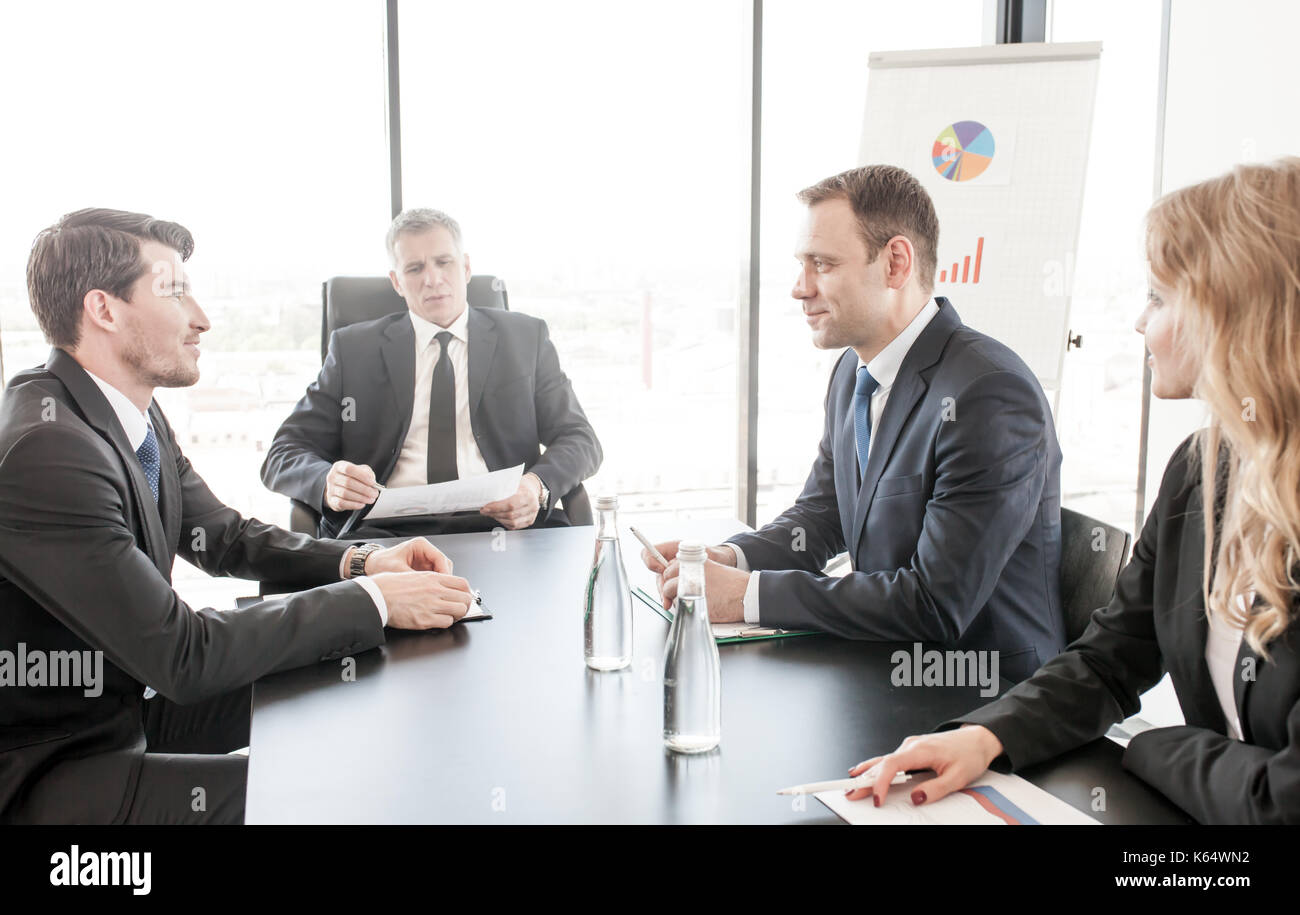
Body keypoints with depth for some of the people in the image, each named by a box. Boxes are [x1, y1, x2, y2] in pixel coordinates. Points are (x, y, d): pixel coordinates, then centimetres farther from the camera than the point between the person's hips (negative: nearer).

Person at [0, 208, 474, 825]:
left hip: (130, 697, 9)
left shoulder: (138, 417, 1)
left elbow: (224, 537, 12)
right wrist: (372, 601, -22)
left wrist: (359, 561, -5)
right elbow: (182, 654, -29)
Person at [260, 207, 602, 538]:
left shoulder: (525, 337, 17)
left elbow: (580, 440, 13)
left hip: (500, 524, 0)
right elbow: (283, 456, 11)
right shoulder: (352, 348, 15)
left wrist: (538, 486, -12)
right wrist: (329, 482, -15)